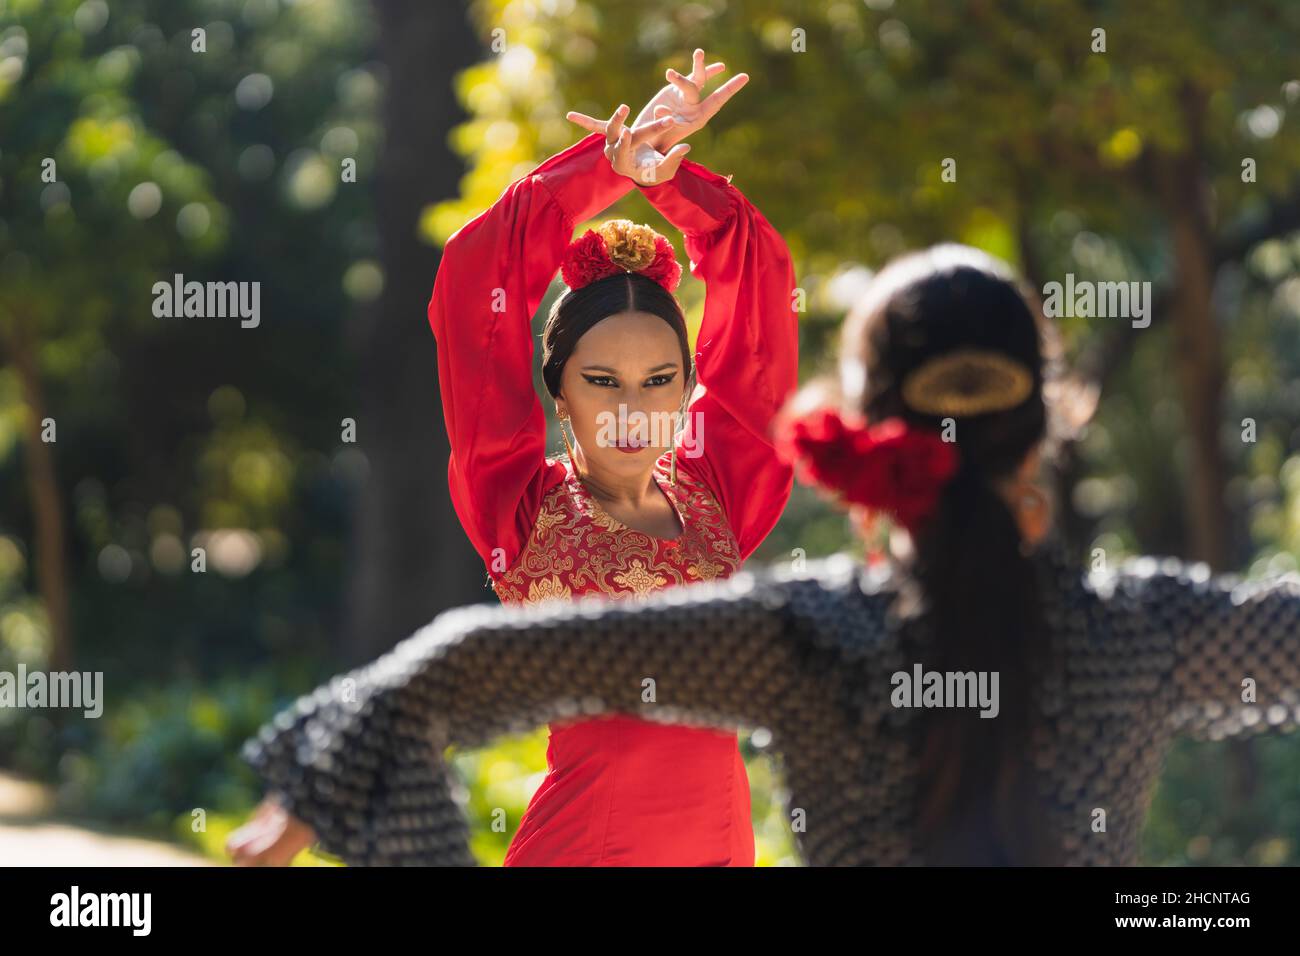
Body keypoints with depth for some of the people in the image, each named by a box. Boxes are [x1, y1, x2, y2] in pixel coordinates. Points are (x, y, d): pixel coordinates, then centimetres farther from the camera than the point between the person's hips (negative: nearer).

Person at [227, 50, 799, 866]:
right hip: (585, 838, -4)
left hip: (719, 835, 4)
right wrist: (614, 161, -4)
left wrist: (665, 168, 2)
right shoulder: (525, 507, -1)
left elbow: (758, 280, 8)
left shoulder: (714, 495, 7)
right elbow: (477, 279, -5)